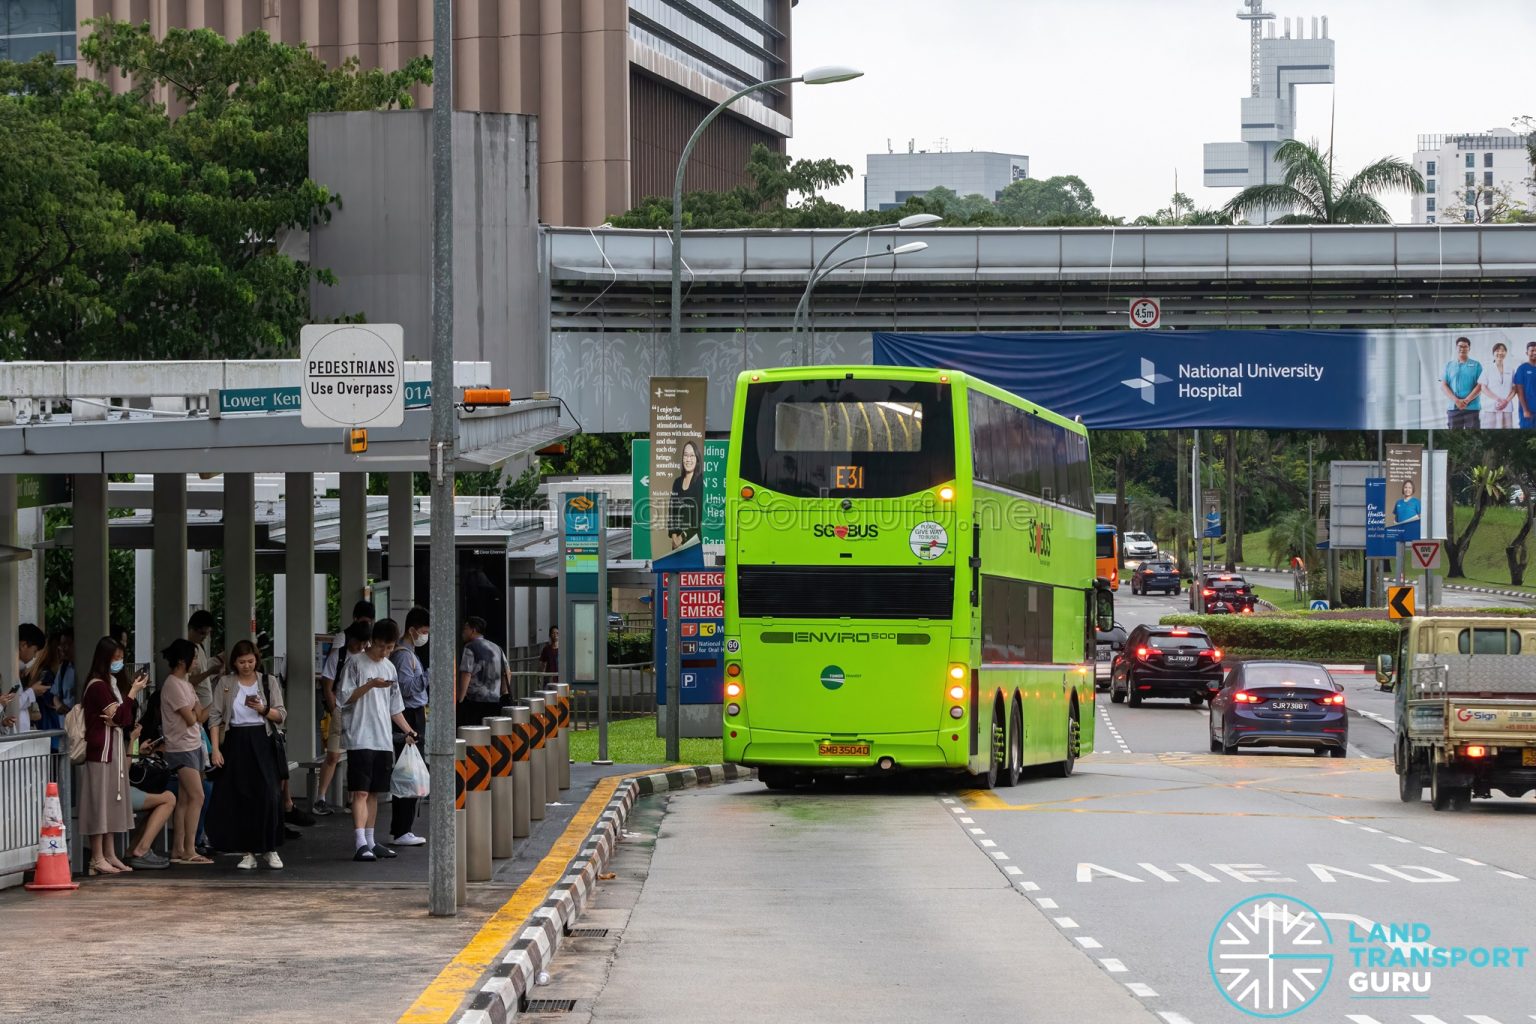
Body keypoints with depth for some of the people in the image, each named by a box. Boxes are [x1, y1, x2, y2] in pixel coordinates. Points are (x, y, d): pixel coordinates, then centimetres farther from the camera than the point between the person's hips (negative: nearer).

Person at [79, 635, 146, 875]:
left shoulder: (113, 683, 15)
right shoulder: (98, 686, -13)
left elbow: (127, 719, 12)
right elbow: (121, 717, -17)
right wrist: (133, 692, -8)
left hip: (114, 747, 10)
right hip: (101, 747, -10)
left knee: (112, 801, 11)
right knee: (100, 801, -8)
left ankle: (109, 855, 15)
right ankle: (98, 858, -7)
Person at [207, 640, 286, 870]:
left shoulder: (268, 682, 8)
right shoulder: (225, 684, 7)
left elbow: (281, 715, 7)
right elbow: (215, 717, 3)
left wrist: (264, 709, -13)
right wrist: (215, 749, -6)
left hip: (261, 741, 0)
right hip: (236, 742, 0)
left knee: (267, 794, -10)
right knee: (240, 798, -1)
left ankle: (270, 850, 0)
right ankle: (248, 853, 6)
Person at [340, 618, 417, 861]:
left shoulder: (389, 668, 16)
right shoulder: (356, 663, -4)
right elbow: (345, 698, -8)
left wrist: (407, 729, 8)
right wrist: (371, 685, -19)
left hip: (383, 741, 7)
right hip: (360, 739, -7)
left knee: (374, 792, 10)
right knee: (360, 791, -12)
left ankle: (370, 842, 15)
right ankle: (360, 844, -18)